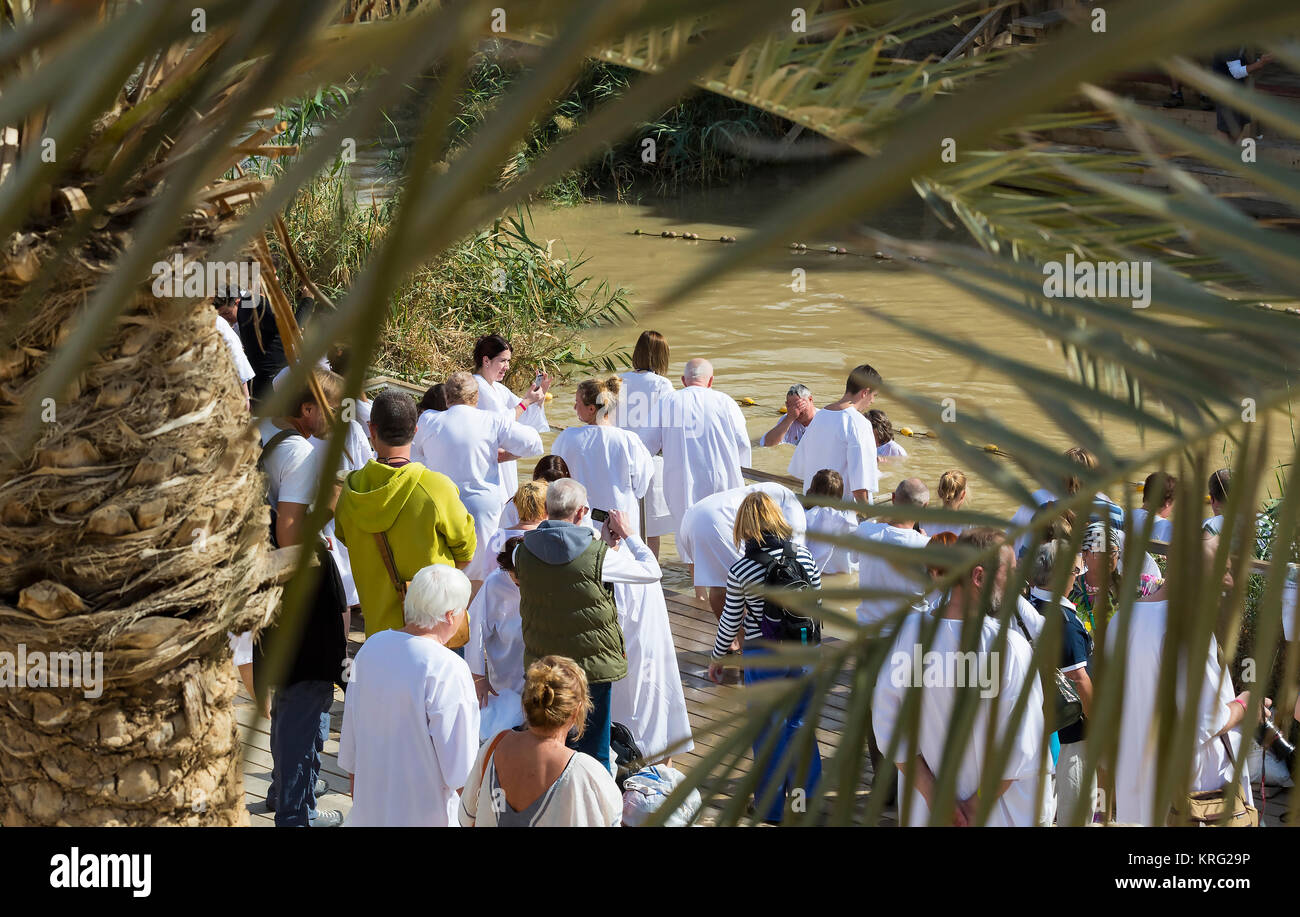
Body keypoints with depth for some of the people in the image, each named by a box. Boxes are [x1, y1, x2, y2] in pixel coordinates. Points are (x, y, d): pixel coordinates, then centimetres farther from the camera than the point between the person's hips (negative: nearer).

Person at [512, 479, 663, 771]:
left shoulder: (523, 551, -5)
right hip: (592, 664, -4)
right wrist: (628, 534, 4)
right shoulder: (597, 555, -20)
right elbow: (652, 570, -9)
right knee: (593, 749, 7)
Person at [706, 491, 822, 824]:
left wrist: (717, 658, 13)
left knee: (769, 730, 11)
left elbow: (730, 623, -4)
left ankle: (773, 807, 22)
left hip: (762, 657, -3)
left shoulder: (740, 572, -14)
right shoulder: (803, 555, -6)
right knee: (801, 724, 19)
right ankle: (805, 796, 30)